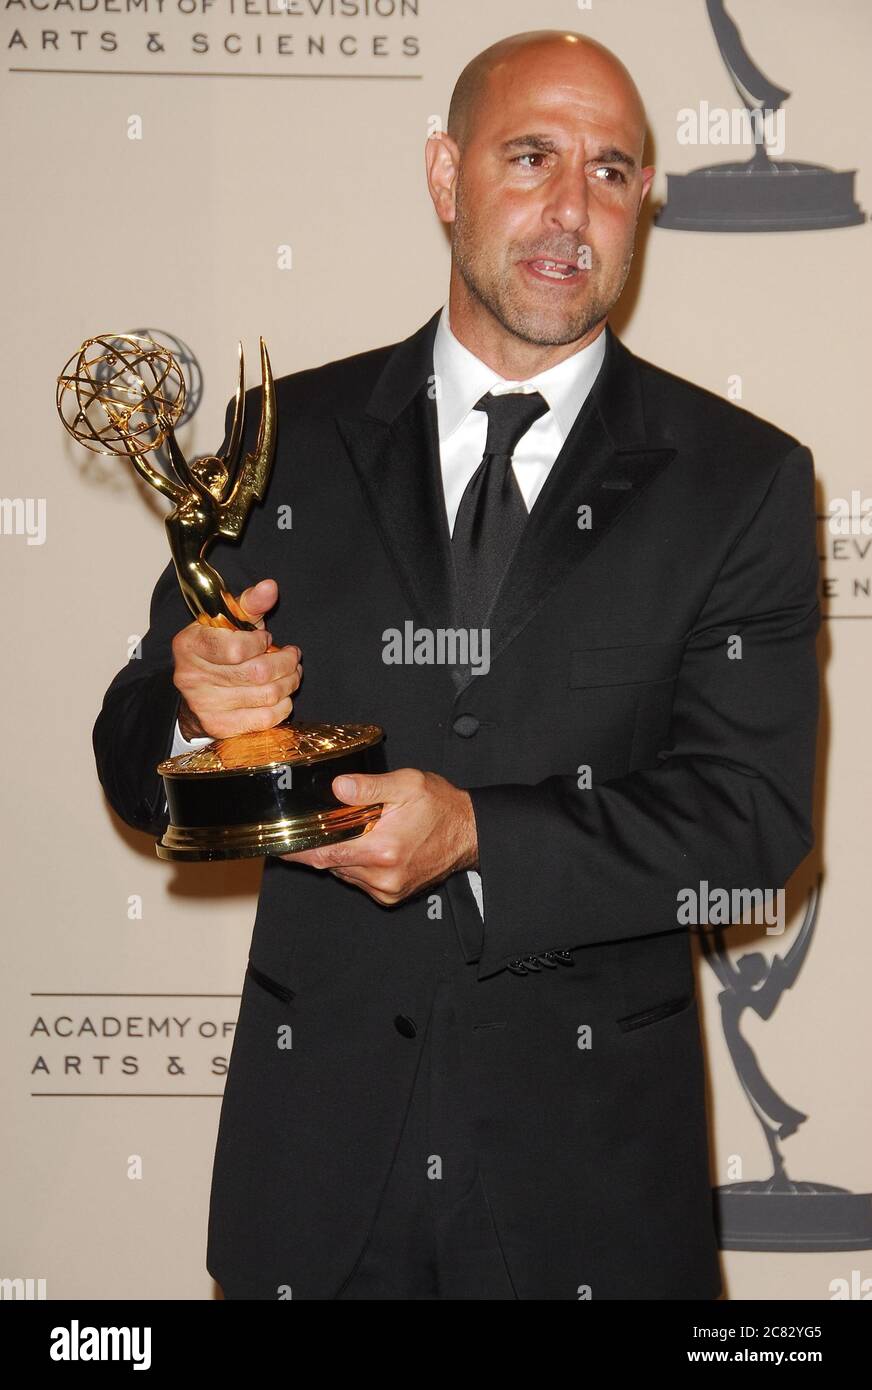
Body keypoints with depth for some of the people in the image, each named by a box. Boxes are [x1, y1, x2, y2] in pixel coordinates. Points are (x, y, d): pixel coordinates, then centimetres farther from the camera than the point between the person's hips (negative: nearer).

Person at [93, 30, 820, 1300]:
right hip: (320, 1140, 2)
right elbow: (137, 762, 5)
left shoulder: (741, 478, -2)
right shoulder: (291, 439, 3)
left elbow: (755, 819, -9)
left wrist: (480, 838, -21)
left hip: (592, 1154, -1)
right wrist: (200, 717, -18)